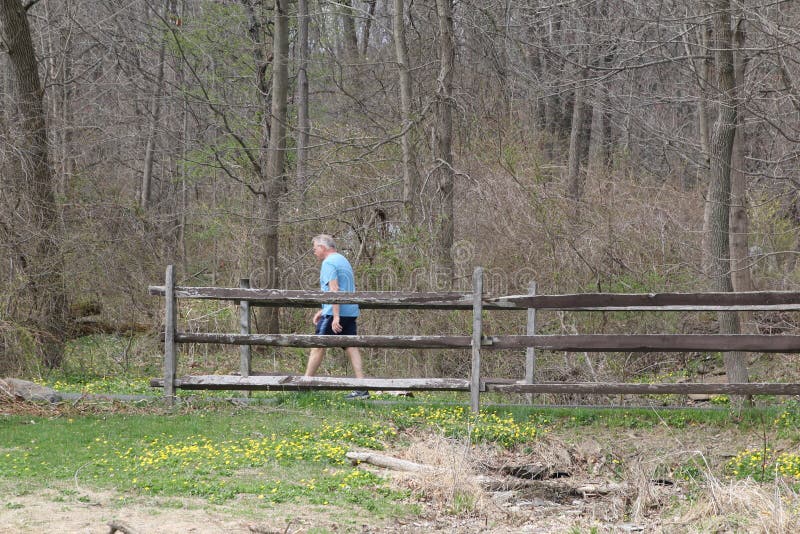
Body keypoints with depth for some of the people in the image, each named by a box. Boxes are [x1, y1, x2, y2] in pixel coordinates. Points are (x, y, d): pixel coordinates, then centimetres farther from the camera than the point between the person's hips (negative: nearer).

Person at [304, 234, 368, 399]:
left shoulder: (328, 263, -9)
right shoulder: (343, 260, 21)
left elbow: (334, 290, -19)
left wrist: (336, 316, -24)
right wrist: (323, 311, 28)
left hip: (334, 313, -8)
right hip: (351, 311, 8)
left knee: (318, 346, 1)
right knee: (351, 347, 2)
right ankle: (362, 389, -7)